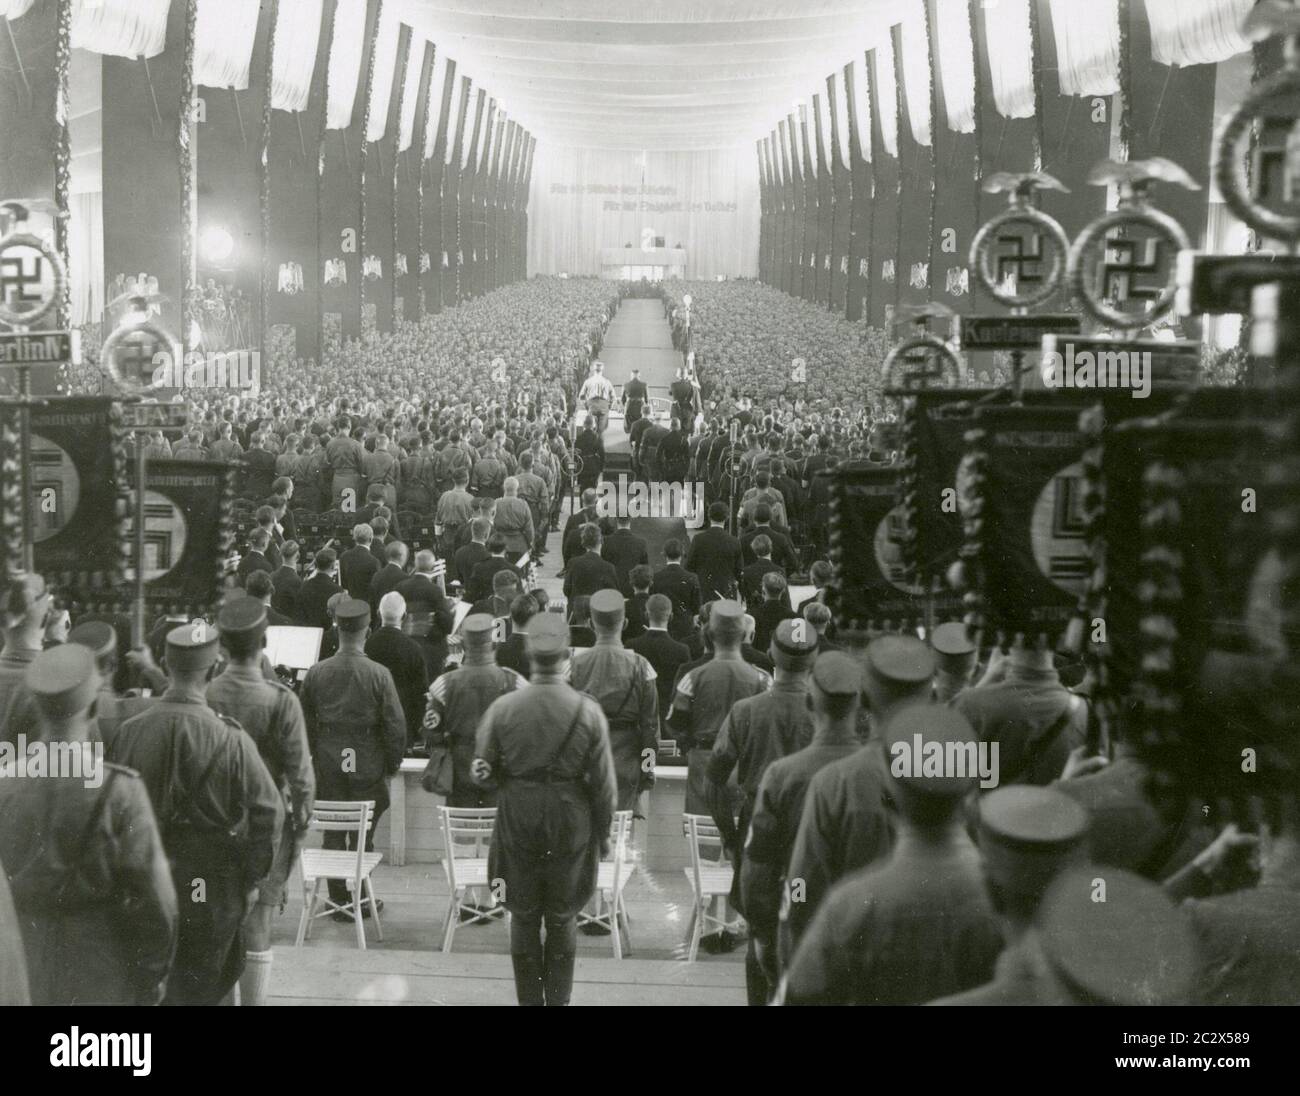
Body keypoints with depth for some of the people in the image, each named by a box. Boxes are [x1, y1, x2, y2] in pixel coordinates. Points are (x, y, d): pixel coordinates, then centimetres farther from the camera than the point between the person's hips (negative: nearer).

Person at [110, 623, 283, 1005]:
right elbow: (268, 813, -14)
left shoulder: (130, 731, -9)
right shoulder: (230, 740, -17)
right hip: (212, 888, -3)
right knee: (195, 986, 11)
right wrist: (252, 878, 0)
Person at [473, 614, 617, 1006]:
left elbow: (484, 768, -1)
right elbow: (604, 785, -7)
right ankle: (557, 999, 22)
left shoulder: (503, 708, -12)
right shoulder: (588, 712, -14)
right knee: (562, 921, 14)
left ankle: (529, 999, 23)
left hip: (517, 825, 0)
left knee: (524, 919, 15)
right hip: (571, 826, 0)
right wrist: (603, 834, 6)